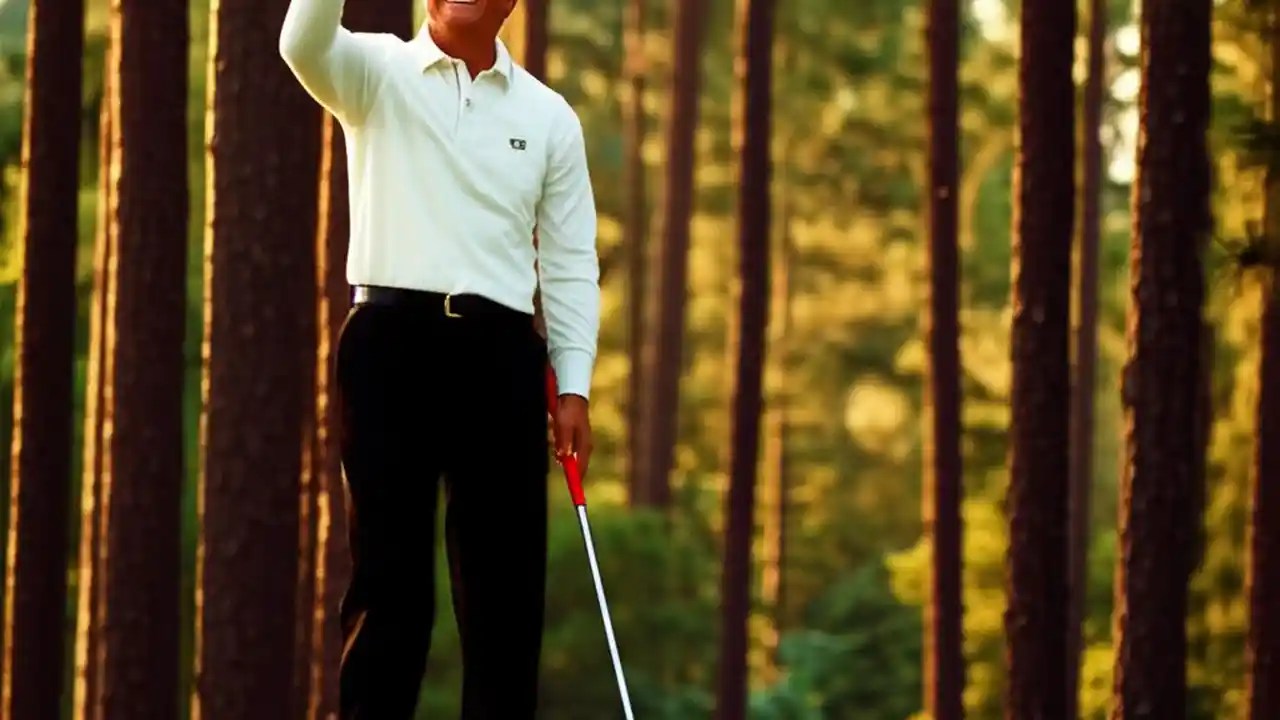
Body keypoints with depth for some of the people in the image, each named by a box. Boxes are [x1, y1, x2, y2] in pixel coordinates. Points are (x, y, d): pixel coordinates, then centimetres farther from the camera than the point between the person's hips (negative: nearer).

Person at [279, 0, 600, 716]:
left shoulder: (550, 115, 12)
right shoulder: (379, 75, 5)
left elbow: (571, 262, 11)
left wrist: (574, 386, 3)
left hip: (499, 354, 2)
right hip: (392, 340, -2)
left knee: (507, 578, 2)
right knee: (389, 574, -1)